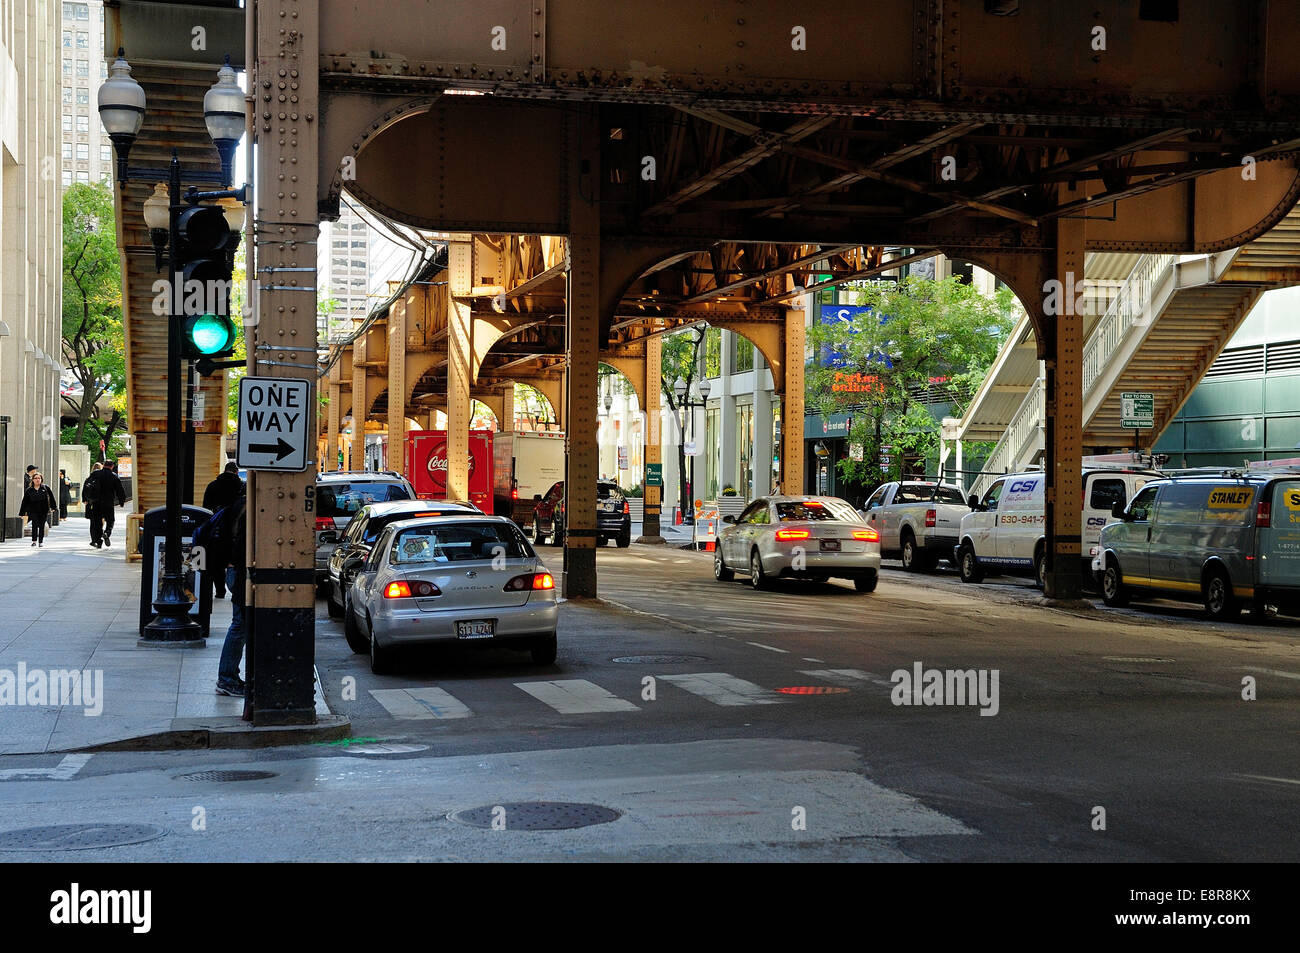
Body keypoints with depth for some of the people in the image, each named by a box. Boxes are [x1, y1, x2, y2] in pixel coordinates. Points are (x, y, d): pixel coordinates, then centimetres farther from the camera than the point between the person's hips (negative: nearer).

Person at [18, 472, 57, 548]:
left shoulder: (46, 488, 4)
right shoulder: (29, 490, 5)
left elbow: (51, 498, 9)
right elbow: (25, 502, 8)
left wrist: (54, 507, 7)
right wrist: (22, 512, 7)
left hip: (44, 511, 0)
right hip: (33, 511, 0)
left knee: (41, 526, 1)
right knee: (35, 524, -16)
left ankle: (41, 542, 11)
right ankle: (34, 541, -9)